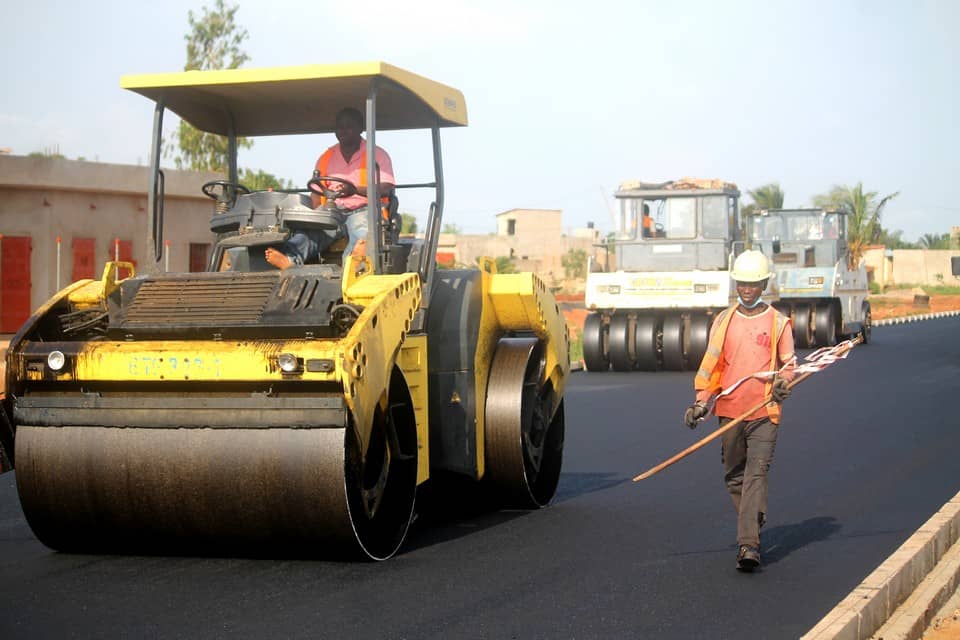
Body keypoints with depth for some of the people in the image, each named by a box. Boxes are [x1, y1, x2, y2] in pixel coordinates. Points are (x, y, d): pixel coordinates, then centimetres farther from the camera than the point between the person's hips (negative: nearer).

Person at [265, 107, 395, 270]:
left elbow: (386, 188, -6)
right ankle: (290, 259, -58)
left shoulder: (377, 155, 9)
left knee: (361, 236, -41)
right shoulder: (326, 158, 22)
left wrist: (355, 190, -23)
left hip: (362, 210, -4)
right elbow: (317, 193, 18)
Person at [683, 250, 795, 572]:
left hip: (764, 412, -3)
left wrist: (783, 383, -11)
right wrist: (700, 402, 5)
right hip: (730, 410, 4)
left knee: (757, 473, -14)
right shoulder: (723, 320, 11)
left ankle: (748, 544, -20)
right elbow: (710, 364, 13)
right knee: (734, 475, 10)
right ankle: (752, 526, 30)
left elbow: (787, 362, 11)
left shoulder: (778, 322, 5)